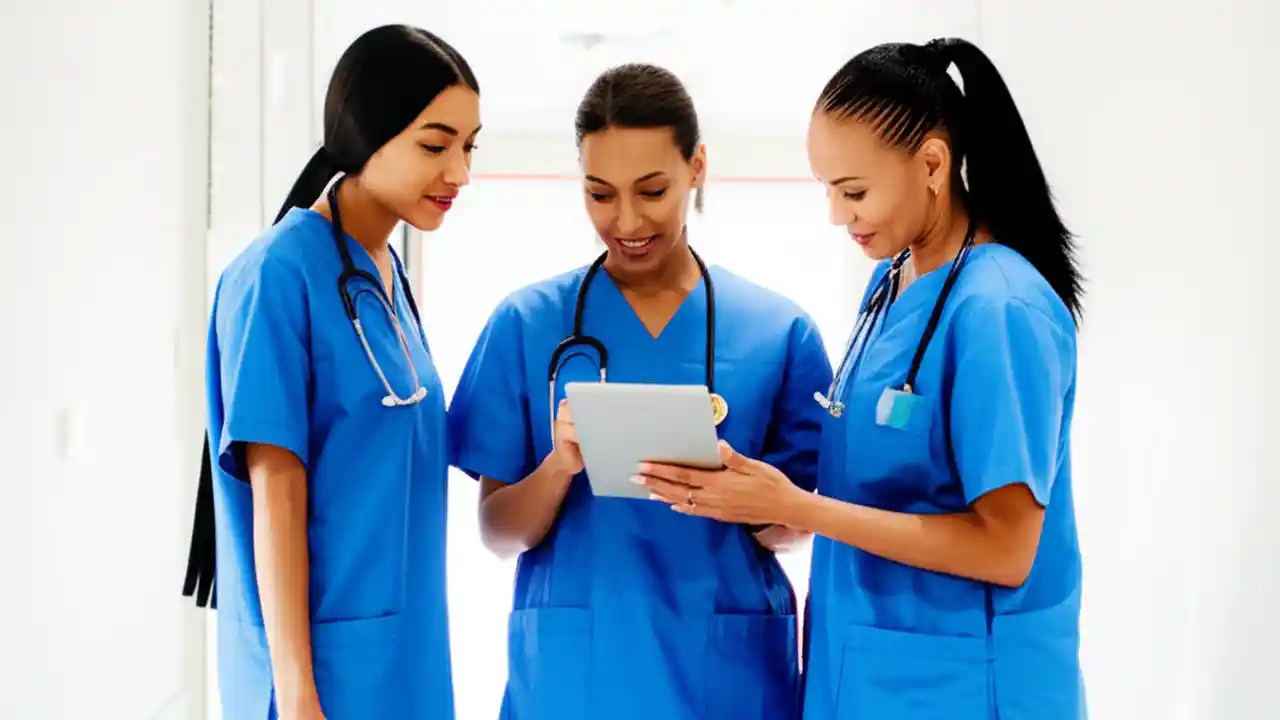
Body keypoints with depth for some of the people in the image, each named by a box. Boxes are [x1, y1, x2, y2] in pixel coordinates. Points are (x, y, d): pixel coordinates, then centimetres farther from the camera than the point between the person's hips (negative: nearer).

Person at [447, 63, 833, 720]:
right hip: (571, 667, 0)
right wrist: (559, 467, -20)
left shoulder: (778, 331, -1)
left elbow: (790, 529, 2)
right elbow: (498, 532, 0)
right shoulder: (528, 323, -1)